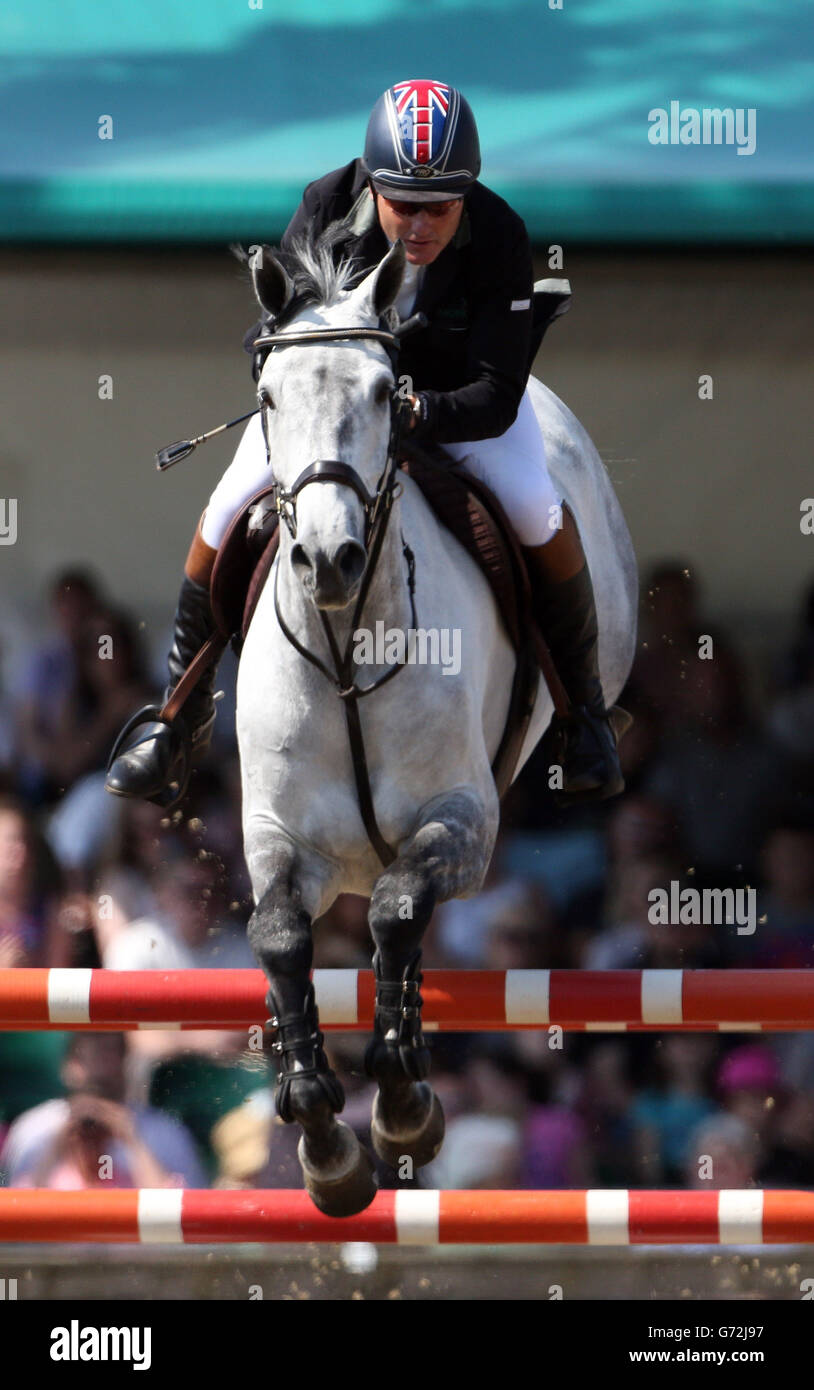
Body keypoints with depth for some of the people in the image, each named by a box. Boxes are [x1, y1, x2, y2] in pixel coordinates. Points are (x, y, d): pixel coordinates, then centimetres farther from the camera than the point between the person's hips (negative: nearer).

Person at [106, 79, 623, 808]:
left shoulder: (500, 239, -33)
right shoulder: (326, 211, -28)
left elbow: (496, 395, -33)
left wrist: (415, 414, -51)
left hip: (454, 388, -1)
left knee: (539, 514, -24)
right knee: (227, 515, -13)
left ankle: (583, 705, 1)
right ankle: (184, 712, 9)